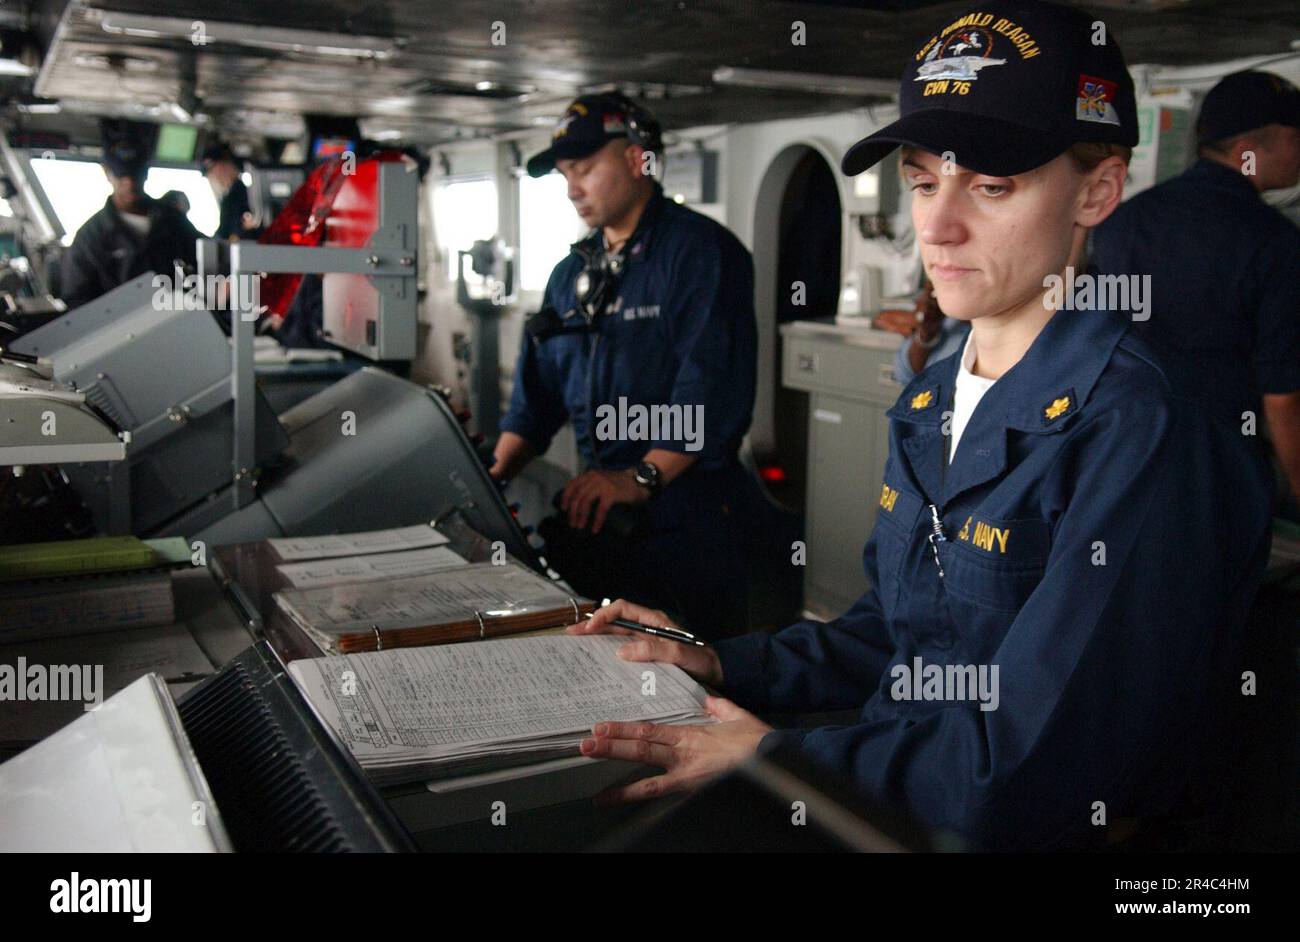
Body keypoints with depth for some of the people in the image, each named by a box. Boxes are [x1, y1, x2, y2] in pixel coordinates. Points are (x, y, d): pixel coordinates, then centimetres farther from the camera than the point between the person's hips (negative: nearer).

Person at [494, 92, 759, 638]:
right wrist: (497, 473, 4)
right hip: (594, 507, 7)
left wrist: (642, 478, -26)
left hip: (683, 512, -6)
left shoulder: (701, 251, -8)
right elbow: (537, 391, 18)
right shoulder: (572, 273, 17)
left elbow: (713, 388, -19)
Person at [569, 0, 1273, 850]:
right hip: (892, 801, 7)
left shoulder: (1142, 434, -21)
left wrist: (777, 756, -16)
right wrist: (722, 664, 5)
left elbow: (1030, 780, -23)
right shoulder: (931, 402, 6)